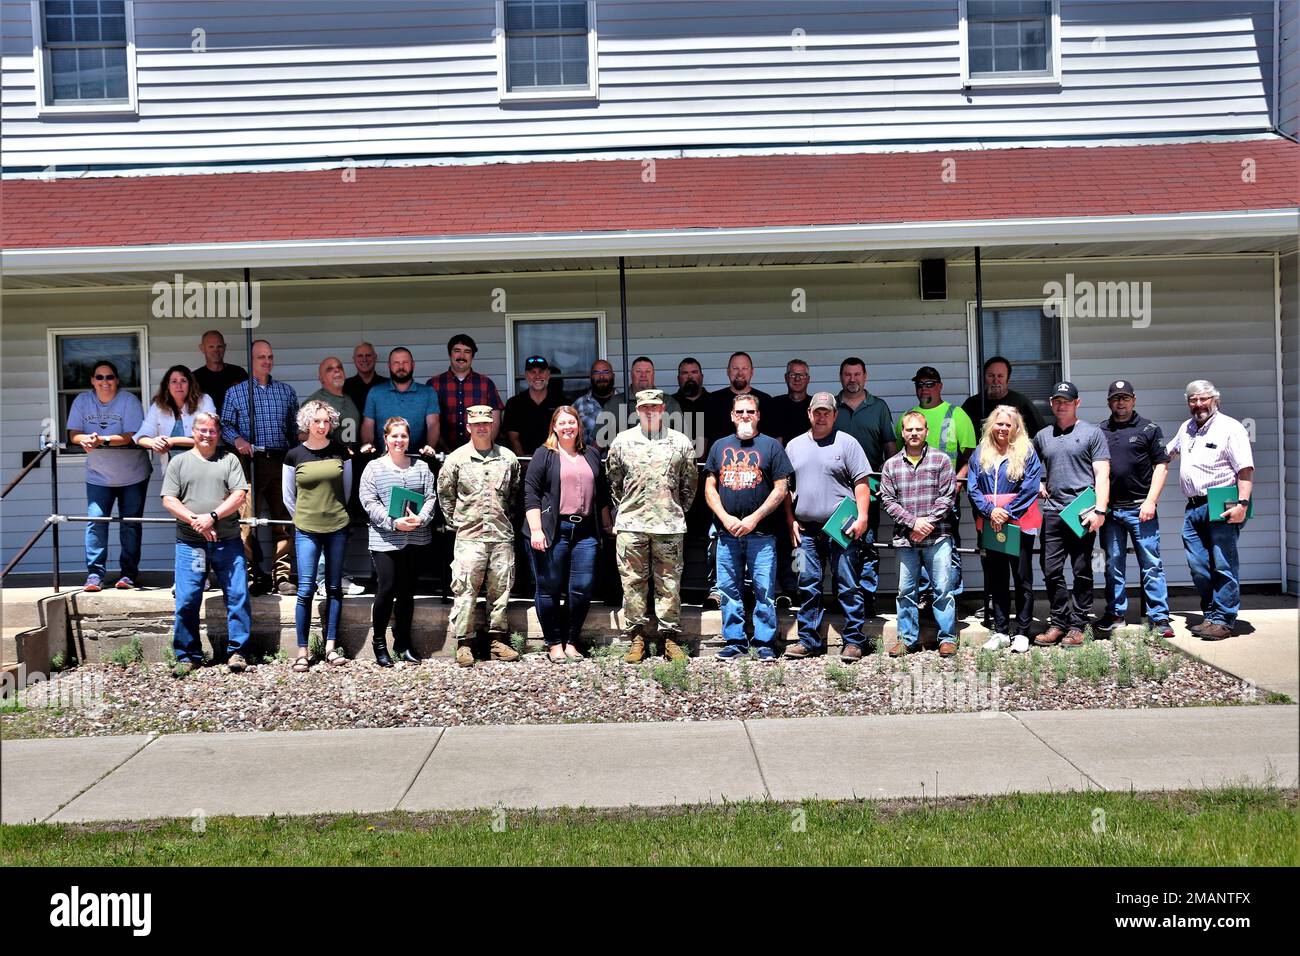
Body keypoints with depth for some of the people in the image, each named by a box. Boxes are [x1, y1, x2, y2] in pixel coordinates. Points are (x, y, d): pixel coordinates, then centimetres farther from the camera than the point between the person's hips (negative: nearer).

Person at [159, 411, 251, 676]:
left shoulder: (229, 460, 9)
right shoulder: (179, 462, 11)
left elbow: (239, 495, -2)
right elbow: (169, 500, 3)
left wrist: (212, 517, -14)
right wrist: (195, 521, -12)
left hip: (227, 542, 0)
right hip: (190, 543, 0)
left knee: (238, 596, -2)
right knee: (187, 600, -1)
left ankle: (236, 651, 9)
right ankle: (187, 656, 11)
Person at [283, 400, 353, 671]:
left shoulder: (341, 451, 2)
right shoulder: (294, 455, -1)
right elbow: (288, 497, 8)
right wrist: (304, 518, 12)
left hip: (337, 528, 2)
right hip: (307, 530, -1)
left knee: (334, 587, 6)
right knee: (306, 588, -5)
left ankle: (331, 646, 13)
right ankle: (302, 651, 2)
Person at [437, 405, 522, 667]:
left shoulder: (508, 458, 9)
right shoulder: (456, 458, 3)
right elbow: (445, 494, 10)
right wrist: (454, 523, 7)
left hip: (502, 536, 2)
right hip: (469, 535, -2)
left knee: (500, 588, 5)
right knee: (465, 590, -4)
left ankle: (497, 639, 15)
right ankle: (463, 643, 2)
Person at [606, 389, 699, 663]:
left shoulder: (681, 442, 7)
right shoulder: (622, 441, 8)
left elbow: (689, 483, 13)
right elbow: (613, 481, 14)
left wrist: (679, 511, 10)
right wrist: (622, 510, 11)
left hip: (669, 525, 0)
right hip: (631, 524, 1)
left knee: (669, 584, 2)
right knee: (633, 582, 3)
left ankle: (671, 637, 10)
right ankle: (636, 637, 11)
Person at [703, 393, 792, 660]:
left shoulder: (771, 446, 4)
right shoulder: (720, 446, 13)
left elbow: (780, 489, -1)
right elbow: (710, 488, 11)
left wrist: (754, 518, -9)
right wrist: (726, 518, -4)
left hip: (761, 533, -3)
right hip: (727, 532, 3)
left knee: (764, 589, -2)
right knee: (729, 590, 6)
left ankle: (764, 642, 7)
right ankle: (735, 641, 16)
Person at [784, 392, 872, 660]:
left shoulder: (847, 443, 3)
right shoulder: (794, 446, 15)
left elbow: (861, 483, -2)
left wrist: (862, 517, -11)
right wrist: (791, 520, 8)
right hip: (806, 529, 4)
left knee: (848, 588, 0)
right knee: (808, 587, 8)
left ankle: (853, 641, 6)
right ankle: (809, 640, 16)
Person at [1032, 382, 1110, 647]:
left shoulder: (1092, 433, 3)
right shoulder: (1042, 436, 15)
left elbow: (1102, 475, -3)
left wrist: (1100, 510, -12)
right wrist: (1037, 484, 12)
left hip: (1082, 513, -4)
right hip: (1052, 513, 4)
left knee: (1082, 572, 1)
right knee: (1051, 571, 4)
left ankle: (1077, 626, 7)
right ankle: (1059, 622, 15)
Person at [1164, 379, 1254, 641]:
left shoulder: (1230, 428, -5)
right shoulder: (1186, 428, 17)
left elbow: (1245, 469, -12)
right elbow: (1166, 451, 37)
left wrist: (1242, 503, -19)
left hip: (1221, 508, -7)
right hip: (1194, 508, 7)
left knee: (1223, 566, -3)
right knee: (1198, 565, 7)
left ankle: (1223, 621, 2)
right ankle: (1211, 615, 17)